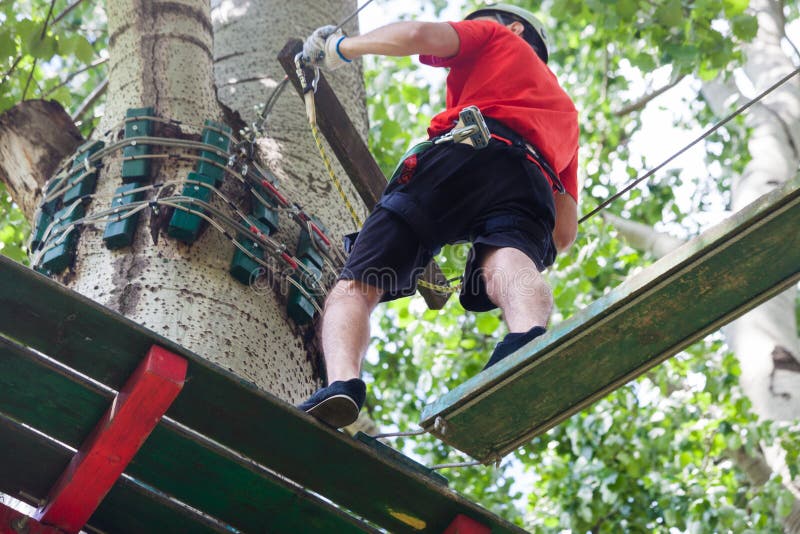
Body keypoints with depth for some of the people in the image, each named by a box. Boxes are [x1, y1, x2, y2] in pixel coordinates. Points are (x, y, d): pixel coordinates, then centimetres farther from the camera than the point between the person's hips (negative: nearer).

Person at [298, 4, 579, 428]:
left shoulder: (499, 38, 31)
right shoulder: (565, 111, 44)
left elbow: (420, 35, 10)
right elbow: (566, 232, 36)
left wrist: (341, 47, 25)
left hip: (464, 155, -3)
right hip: (531, 183, 4)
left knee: (354, 287, -5)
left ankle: (342, 381, -35)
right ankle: (531, 338, -65)